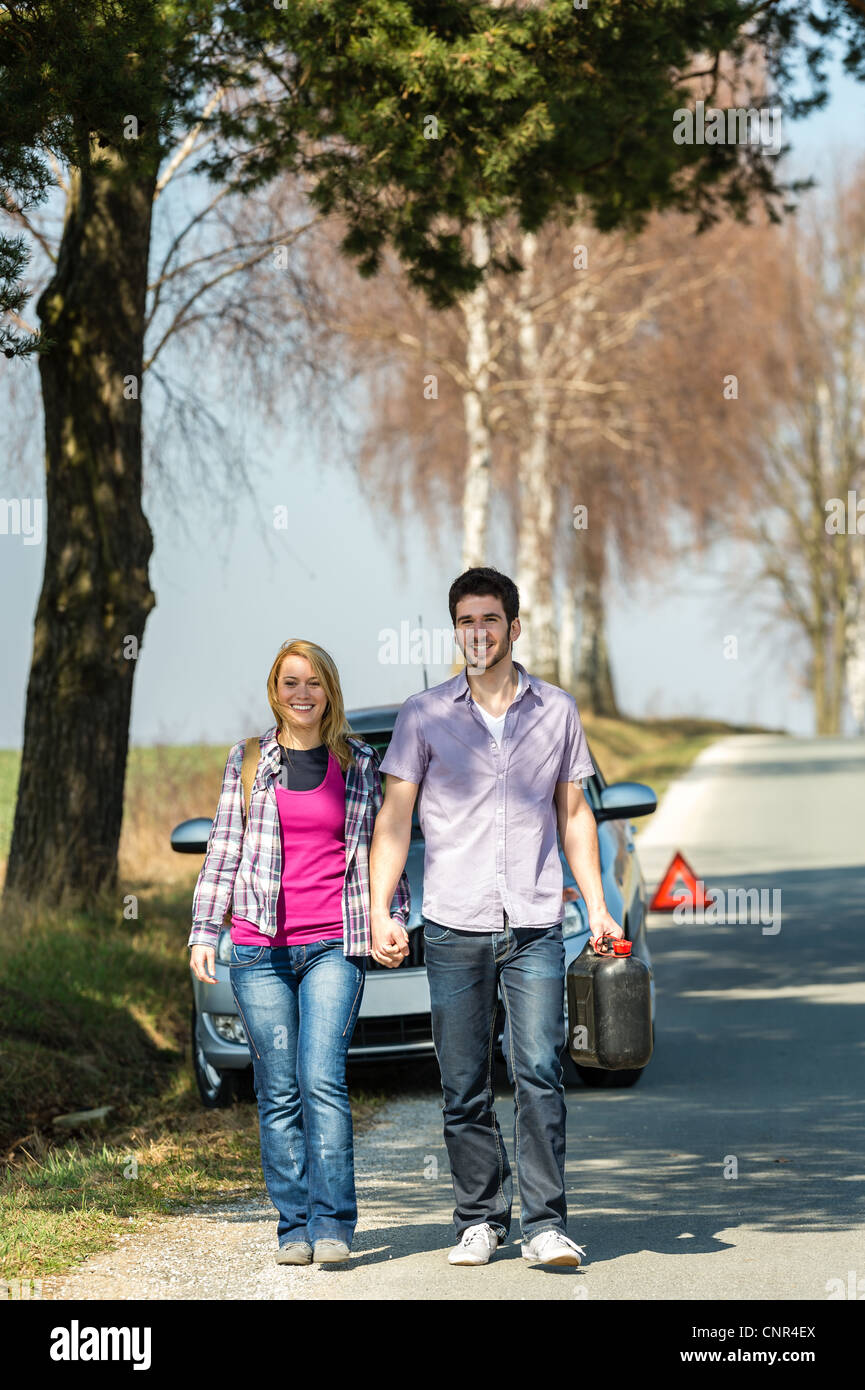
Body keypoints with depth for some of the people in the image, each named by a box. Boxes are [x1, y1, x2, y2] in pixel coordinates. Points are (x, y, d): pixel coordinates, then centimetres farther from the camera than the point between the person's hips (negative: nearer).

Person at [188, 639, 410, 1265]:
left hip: (333, 945, -1)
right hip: (260, 949, 1)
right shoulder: (247, 761, 10)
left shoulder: (359, 762, 10)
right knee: (278, 1091, 1)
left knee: (322, 1080, -14)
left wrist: (395, 914, 9)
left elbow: (381, 842, 17)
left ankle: (332, 1224, -11)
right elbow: (224, 849, 12)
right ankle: (294, 1227, 7)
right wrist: (203, 931, 6)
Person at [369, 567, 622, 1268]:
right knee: (465, 1087, 3)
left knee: (539, 1074, -10)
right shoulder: (425, 715, 5)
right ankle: (480, 1220, 14)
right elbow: (394, 818, 5)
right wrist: (380, 911, -4)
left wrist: (597, 906, 7)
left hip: (536, 926, 0)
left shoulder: (557, 710, 10)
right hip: (453, 927, 0)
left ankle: (546, 1222, -6)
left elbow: (574, 813, 15)